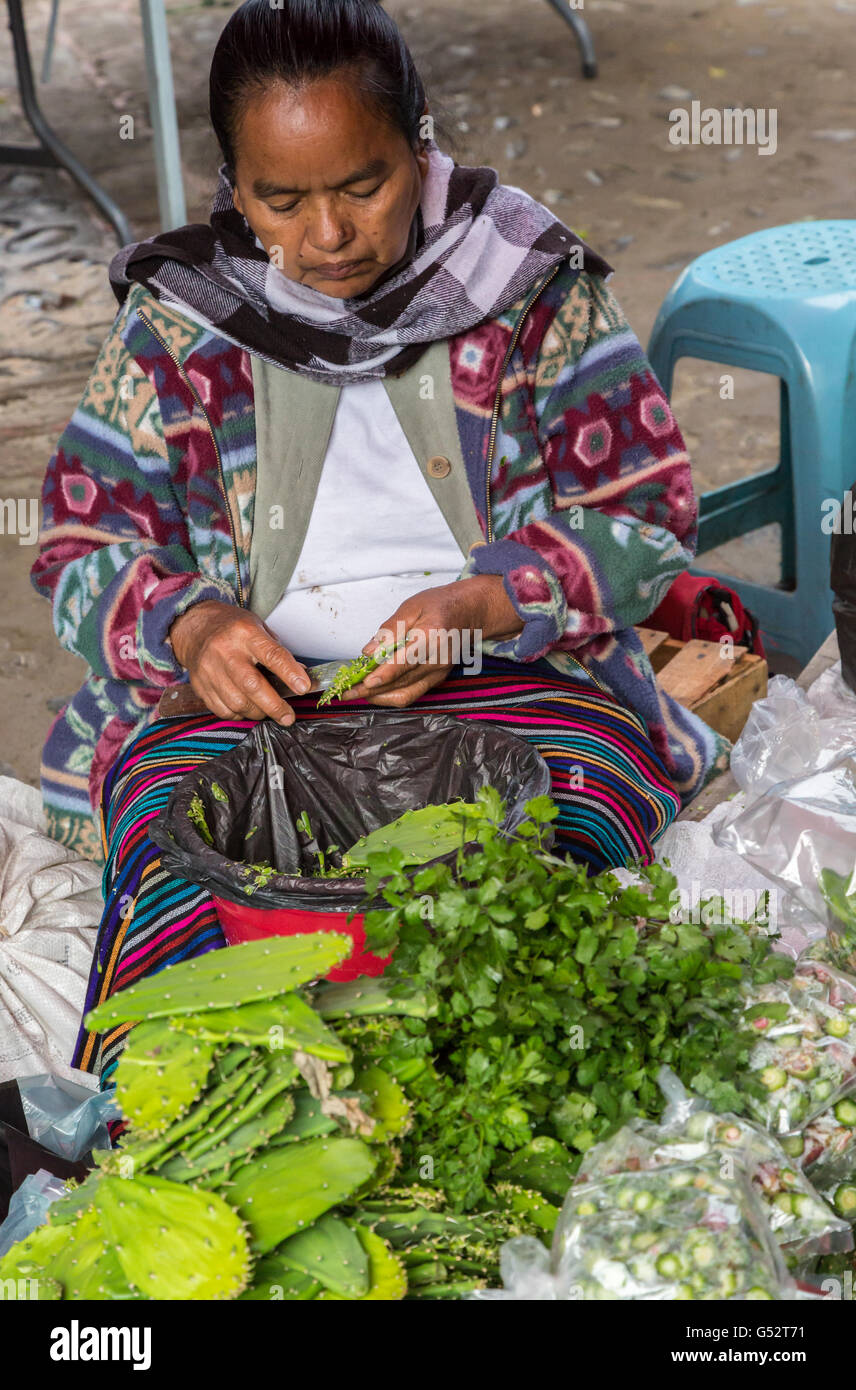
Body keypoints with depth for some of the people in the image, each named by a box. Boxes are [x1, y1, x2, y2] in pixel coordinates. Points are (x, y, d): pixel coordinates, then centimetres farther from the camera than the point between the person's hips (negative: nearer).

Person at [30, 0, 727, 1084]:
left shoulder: (534, 285, 4)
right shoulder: (178, 320, 6)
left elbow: (647, 504, 3)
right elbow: (83, 546, 8)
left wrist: (479, 607, -16)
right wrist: (186, 627, -16)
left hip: (506, 675, 0)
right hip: (249, 695, 1)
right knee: (174, 816, -31)